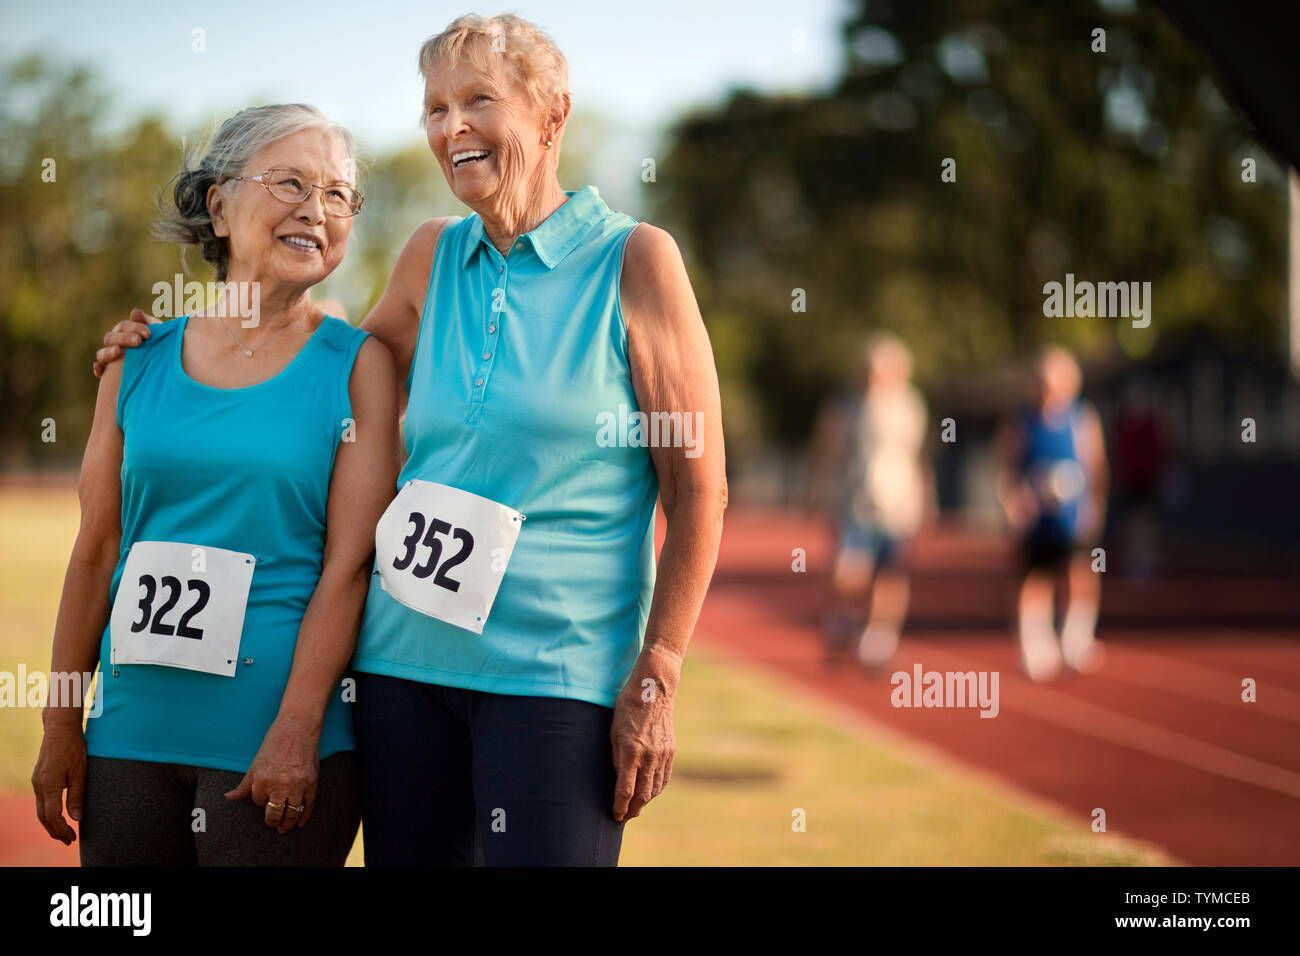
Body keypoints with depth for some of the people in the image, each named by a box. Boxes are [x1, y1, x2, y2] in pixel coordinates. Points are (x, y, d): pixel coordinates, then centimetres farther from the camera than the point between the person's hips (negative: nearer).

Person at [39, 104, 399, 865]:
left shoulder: (358, 365, 0)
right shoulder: (139, 362, 8)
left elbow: (349, 564, -7)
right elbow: (96, 553, 9)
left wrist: (297, 731, -15)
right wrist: (61, 730, 7)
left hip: (271, 749, -3)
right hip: (131, 736, 3)